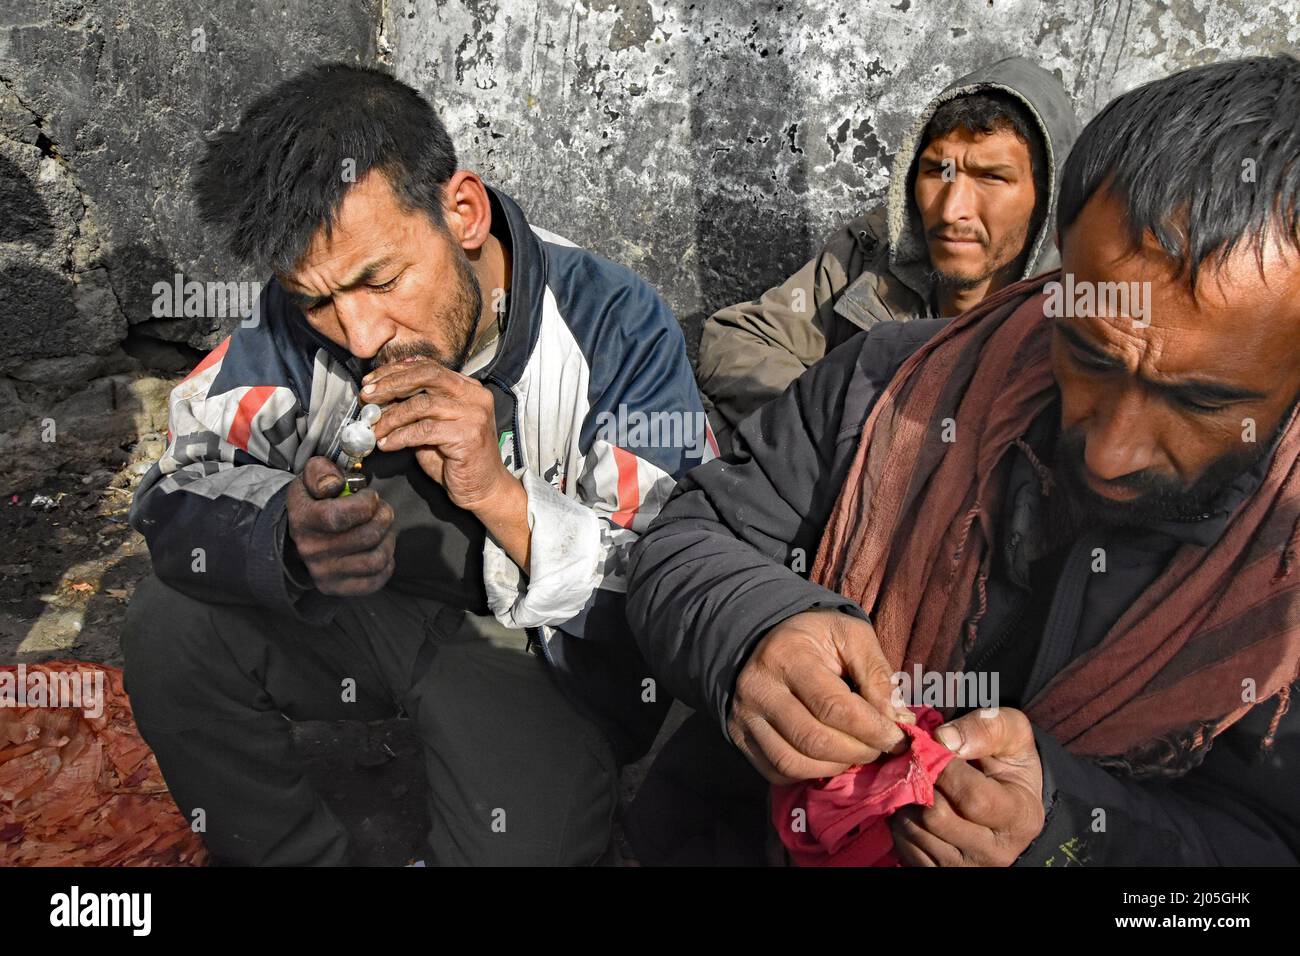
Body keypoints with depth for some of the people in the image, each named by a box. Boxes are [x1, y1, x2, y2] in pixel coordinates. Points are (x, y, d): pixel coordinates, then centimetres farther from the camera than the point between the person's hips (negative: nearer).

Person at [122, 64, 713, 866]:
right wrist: (291, 538, -33)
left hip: (550, 654, -4)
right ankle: (300, 855, 10)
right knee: (172, 627, -12)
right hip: (377, 616, 4)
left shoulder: (616, 330, -23)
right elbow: (178, 494, -11)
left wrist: (500, 493, -38)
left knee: (518, 842, -27)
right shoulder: (306, 311, -12)